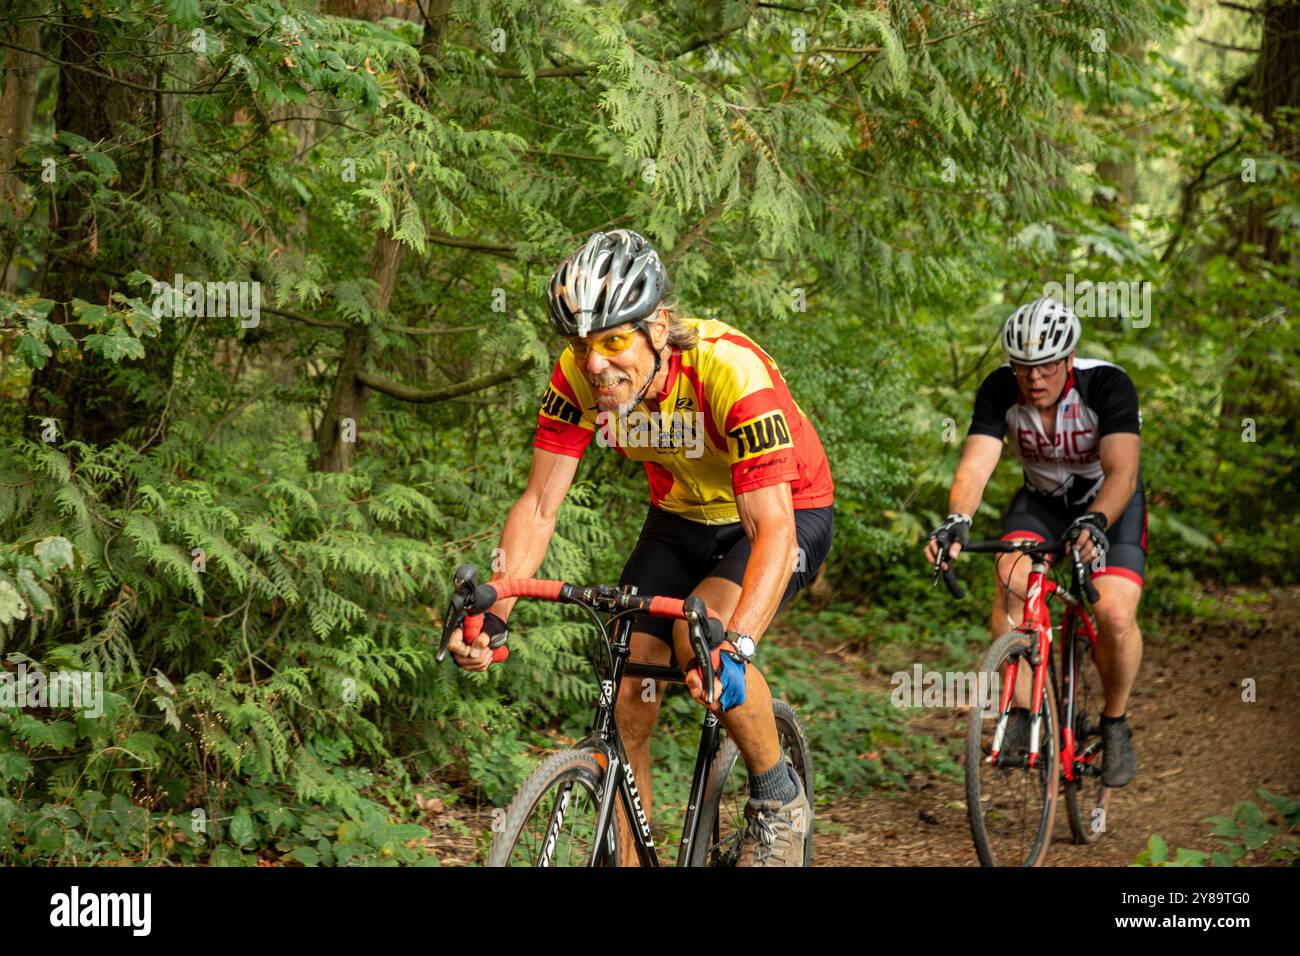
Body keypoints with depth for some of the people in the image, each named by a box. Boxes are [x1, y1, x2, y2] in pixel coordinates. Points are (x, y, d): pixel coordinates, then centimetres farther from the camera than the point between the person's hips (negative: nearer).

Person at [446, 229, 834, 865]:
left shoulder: (730, 370, -36)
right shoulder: (579, 376, -21)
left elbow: (772, 528, -40)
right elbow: (539, 506, -17)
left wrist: (735, 646, -53)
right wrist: (492, 614, -31)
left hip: (786, 513, -5)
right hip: (680, 519, 5)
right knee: (625, 703, -7)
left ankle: (779, 799, -7)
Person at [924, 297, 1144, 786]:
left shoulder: (1108, 384, -28)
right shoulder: (1000, 391, -21)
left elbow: (1122, 470, -38)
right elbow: (975, 464, -32)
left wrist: (1095, 524, -57)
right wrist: (957, 520, -52)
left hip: (1110, 503, -2)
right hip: (1042, 500, 2)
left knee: (1116, 615, -22)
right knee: (1012, 575, -28)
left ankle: (1115, 723, 4)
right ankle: (1021, 711, -17)